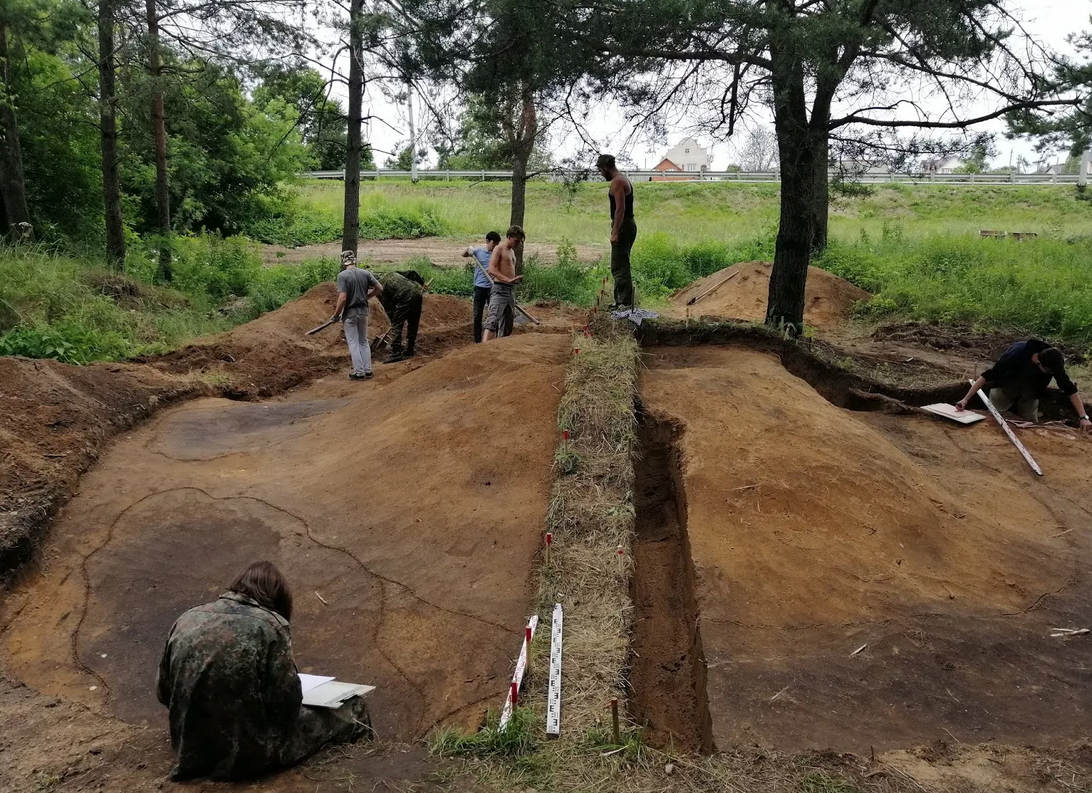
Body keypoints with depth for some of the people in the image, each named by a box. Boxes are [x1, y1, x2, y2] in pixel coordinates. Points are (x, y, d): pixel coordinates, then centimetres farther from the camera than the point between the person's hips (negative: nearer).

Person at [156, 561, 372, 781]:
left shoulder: (186, 620, 2)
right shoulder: (270, 626, -13)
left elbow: (163, 691, 11)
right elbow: (286, 699, -12)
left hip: (189, 746, 6)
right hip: (248, 753, -5)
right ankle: (348, 720, 45)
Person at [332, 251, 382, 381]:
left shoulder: (342, 275, -16)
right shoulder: (365, 273, -2)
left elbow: (343, 298, -22)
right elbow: (379, 288, 2)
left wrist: (336, 315, -10)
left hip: (350, 314, -5)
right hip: (363, 311, 5)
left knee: (353, 343, 5)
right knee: (364, 342, 17)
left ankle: (359, 372, 6)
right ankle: (367, 370, 17)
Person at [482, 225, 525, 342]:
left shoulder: (512, 252, 20)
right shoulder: (499, 249, -6)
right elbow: (492, 270, -19)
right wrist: (508, 280, -29)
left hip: (511, 290, 9)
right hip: (500, 289, -9)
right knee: (493, 321, -21)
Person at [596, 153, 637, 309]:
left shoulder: (617, 182, -15)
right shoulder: (624, 179, 18)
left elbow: (620, 208, -23)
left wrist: (615, 232, -24)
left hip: (623, 226, -11)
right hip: (628, 224, 11)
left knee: (619, 268, -10)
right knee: (619, 266, 16)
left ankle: (626, 303, -10)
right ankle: (620, 300, 22)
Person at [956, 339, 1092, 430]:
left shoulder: (1053, 362, -29)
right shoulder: (1016, 354, -40)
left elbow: (1071, 390, -23)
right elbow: (987, 375, -36)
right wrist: (966, 399, -40)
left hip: (1029, 394, 3)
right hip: (1005, 388, -3)